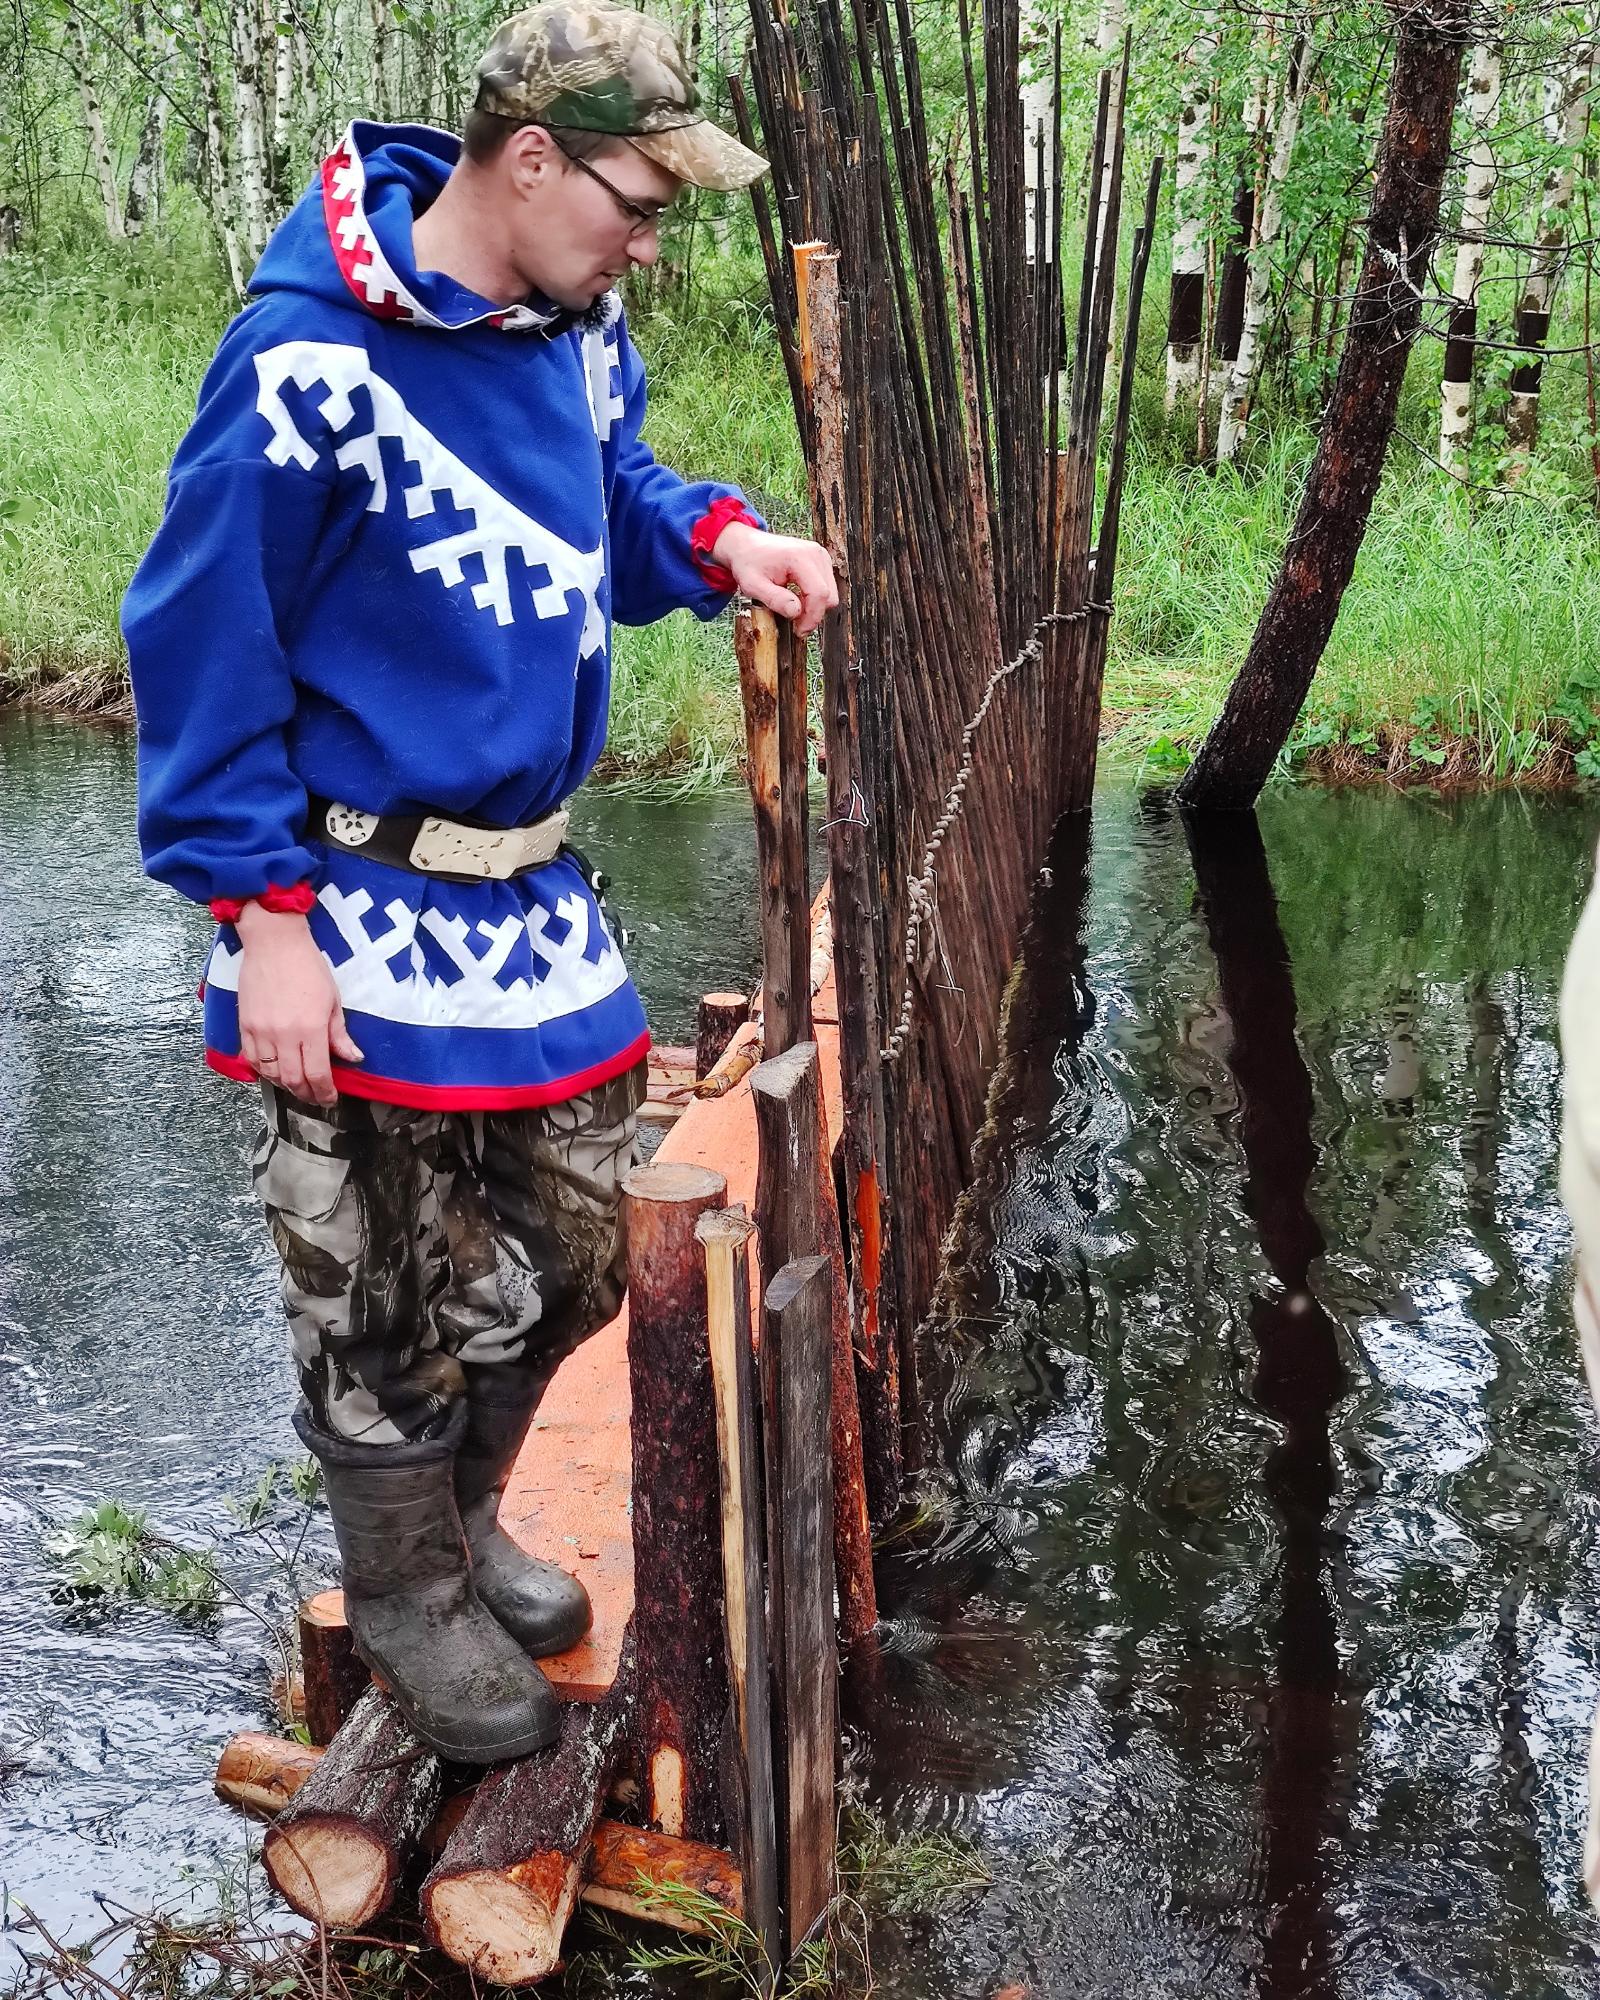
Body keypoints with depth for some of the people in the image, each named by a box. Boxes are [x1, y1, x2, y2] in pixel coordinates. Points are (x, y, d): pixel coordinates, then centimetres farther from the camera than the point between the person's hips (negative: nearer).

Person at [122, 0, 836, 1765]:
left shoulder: (575, 329, 2)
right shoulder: (311, 359, -21)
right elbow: (202, 649, -16)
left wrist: (718, 540, -3)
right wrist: (265, 918, -17)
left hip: (532, 901, 8)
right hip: (362, 924, -7)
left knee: (568, 1254, 18)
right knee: (387, 1306, 8)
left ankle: (457, 1518, 44)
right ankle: (404, 1592, 34)